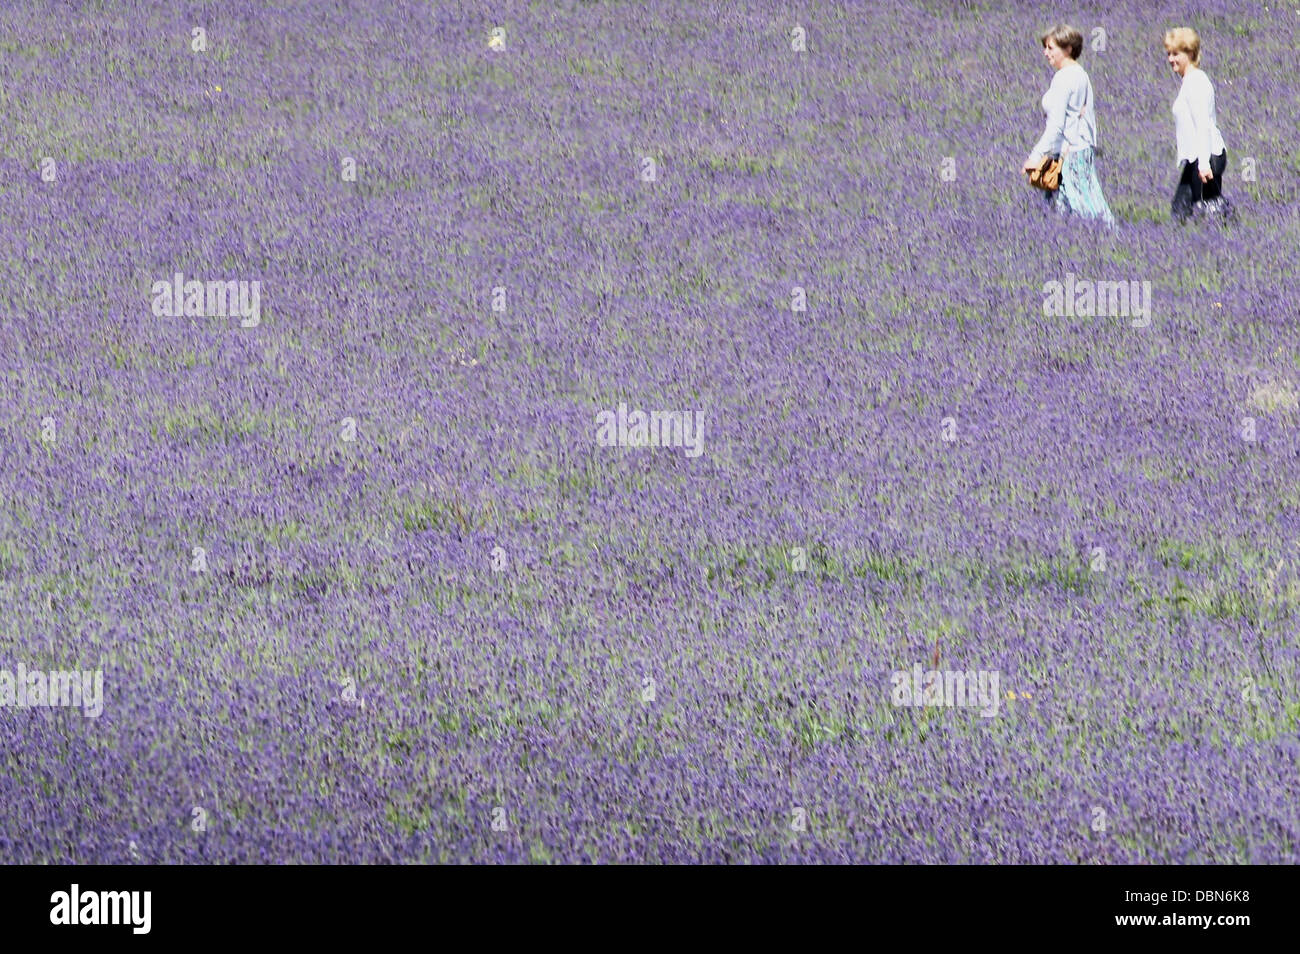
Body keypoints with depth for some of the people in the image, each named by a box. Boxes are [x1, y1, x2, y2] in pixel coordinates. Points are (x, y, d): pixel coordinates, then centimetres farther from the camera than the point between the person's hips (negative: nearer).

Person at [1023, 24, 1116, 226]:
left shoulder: (1063, 78, -13)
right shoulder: (1081, 75, 15)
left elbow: (1056, 124, -18)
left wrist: (1037, 156, -17)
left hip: (1068, 152, -9)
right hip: (1085, 148, 9)